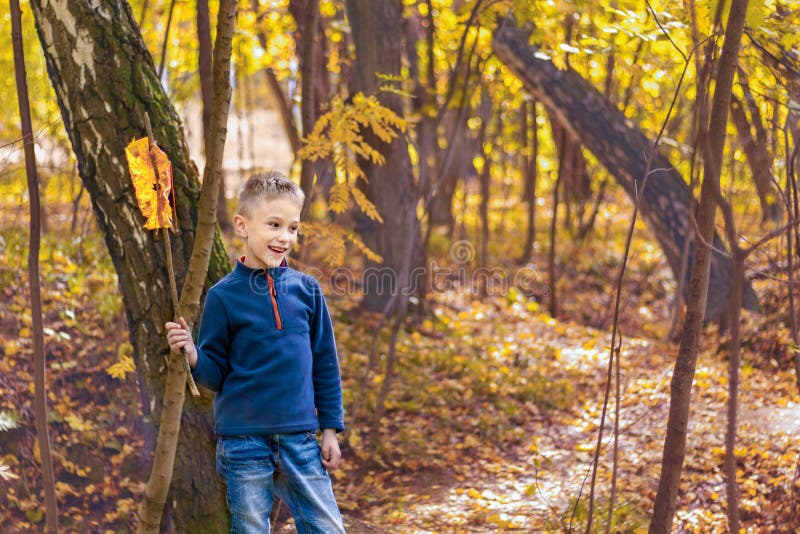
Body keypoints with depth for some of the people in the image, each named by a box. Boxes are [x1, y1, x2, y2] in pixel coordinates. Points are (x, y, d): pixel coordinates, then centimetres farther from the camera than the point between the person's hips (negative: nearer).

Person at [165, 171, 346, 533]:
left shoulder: (306, 289, 2)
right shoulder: (224, 296, -4)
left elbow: (324, 363, 9)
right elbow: (215, 374, 0)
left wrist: (330, 429, 8)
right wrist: (192, 355, -20)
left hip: (300, 438, 2)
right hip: (243, 441, -2)